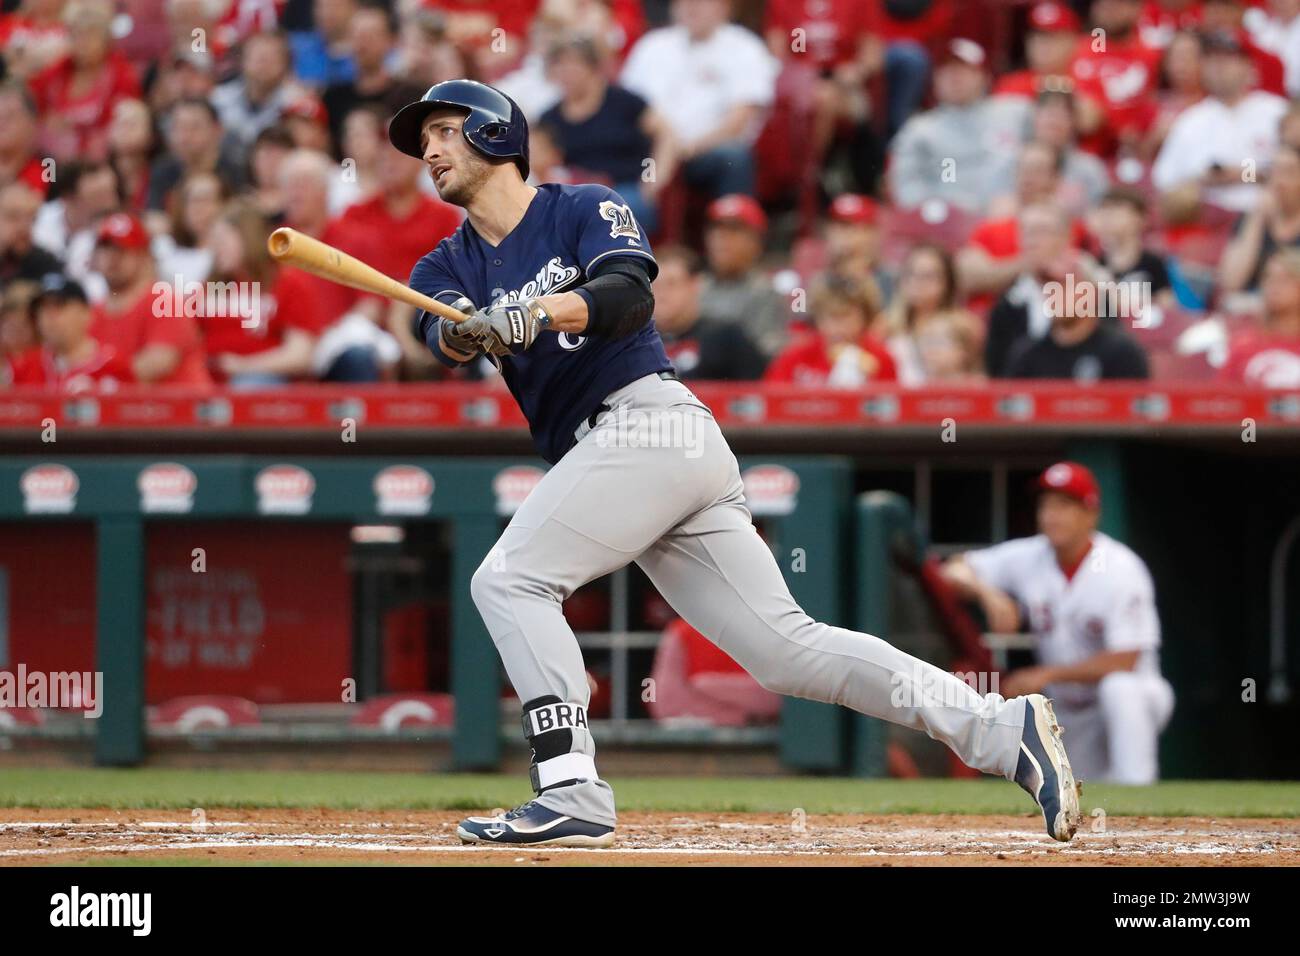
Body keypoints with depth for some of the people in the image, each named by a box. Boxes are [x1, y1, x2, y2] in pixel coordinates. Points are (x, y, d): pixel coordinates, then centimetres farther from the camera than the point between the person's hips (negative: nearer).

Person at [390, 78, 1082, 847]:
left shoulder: (586, 209, 4)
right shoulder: (447, 269, 20)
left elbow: (630, 292, -16)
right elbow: (443, 332, -3)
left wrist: (539, 312, -34)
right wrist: (464, 333, -27)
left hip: (646, 420, -6)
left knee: (509, 581, -16)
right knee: (786, 649, -1)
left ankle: (572, 795, -22)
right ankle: (1005, 731, -4)